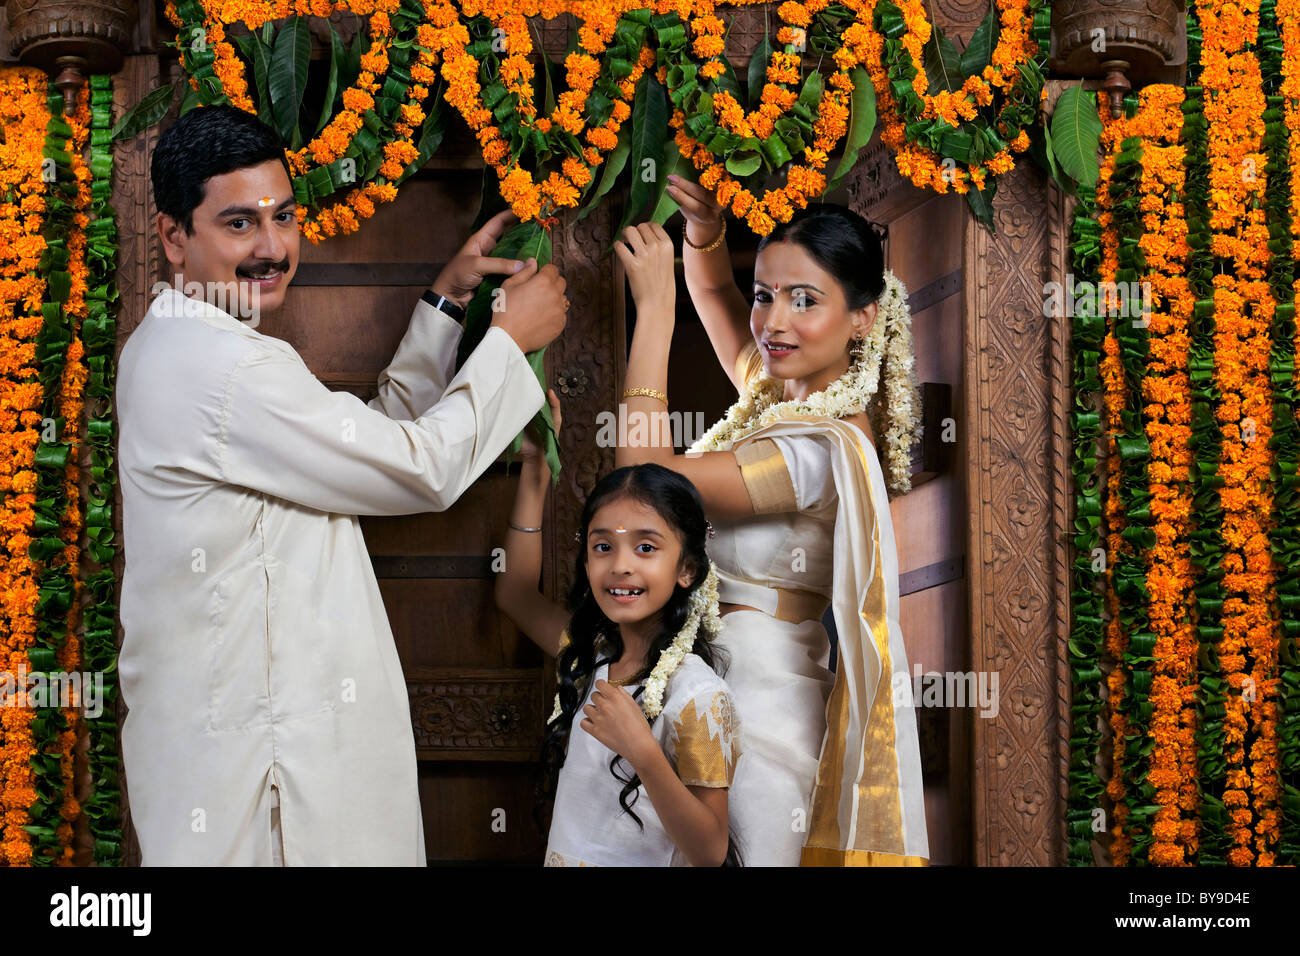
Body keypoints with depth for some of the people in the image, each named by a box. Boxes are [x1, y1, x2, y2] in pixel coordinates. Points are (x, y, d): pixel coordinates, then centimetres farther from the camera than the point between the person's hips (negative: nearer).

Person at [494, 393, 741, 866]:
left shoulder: (698, 695, -13)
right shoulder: (589, 654, 6)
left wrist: (642, 752, -26)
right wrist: (535, 464, 15)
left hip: (642, 864, -6)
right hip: (562, 859, 7)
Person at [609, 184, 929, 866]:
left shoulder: (823, 450, -21)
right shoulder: (778, 391, 6)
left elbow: (646, 476, -23)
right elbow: (713, 292, 22)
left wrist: (655, 306, -21)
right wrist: (705, 237, -2)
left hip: (759, 701, -9)